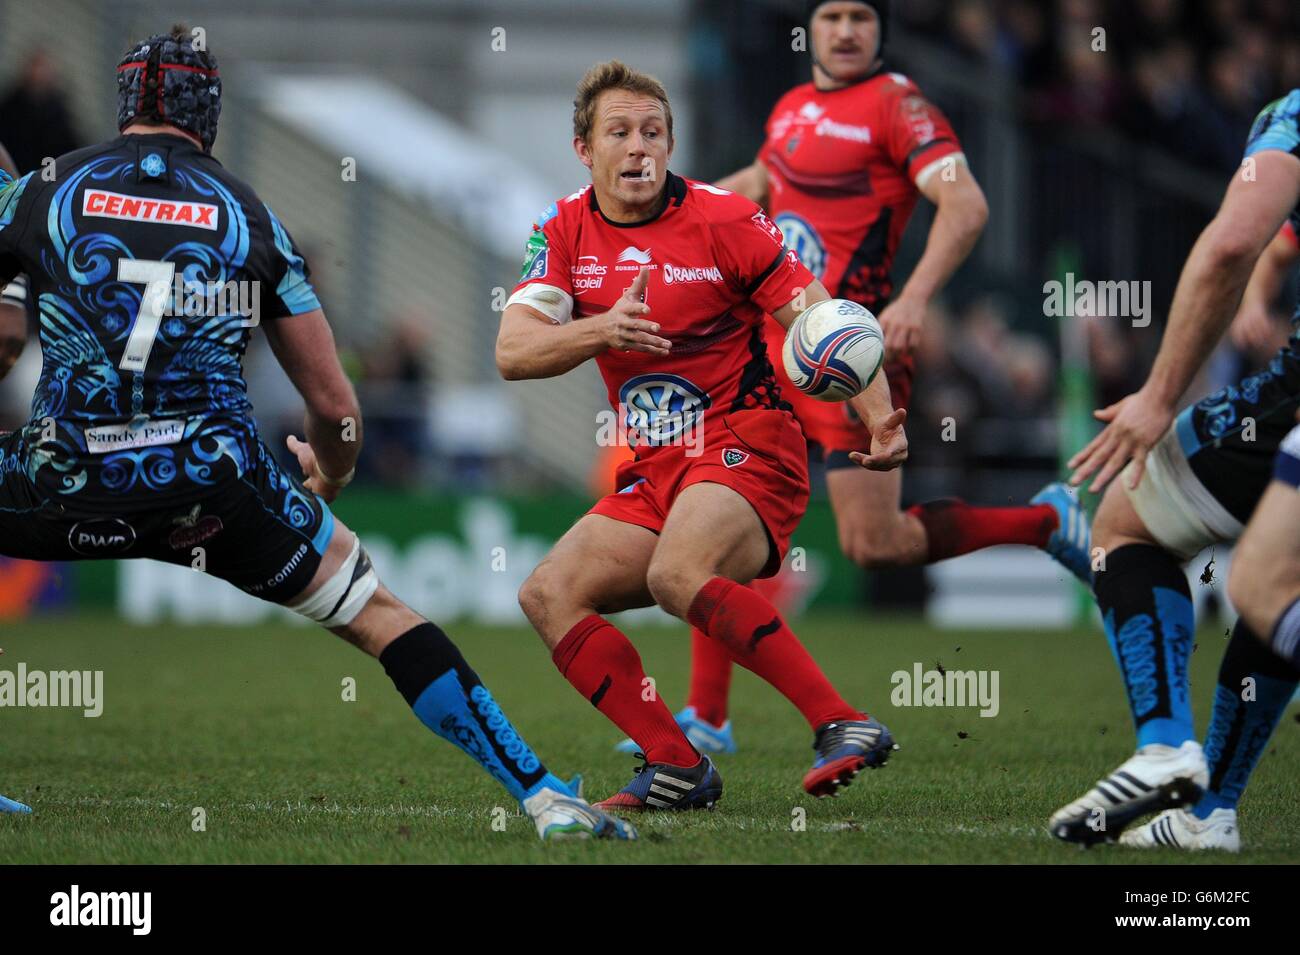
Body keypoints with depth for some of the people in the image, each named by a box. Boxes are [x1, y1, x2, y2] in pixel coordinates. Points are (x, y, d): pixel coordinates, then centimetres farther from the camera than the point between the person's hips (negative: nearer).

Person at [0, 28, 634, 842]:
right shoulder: (250, 216, 14)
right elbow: (336, 407, 16)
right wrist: (327, 483, 37)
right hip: (215, 488, 1)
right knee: (380, 615, 16)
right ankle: (545, 799, 8)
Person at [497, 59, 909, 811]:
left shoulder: (721, 219, -8)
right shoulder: (565, 232, 4)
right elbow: (513, 352, -8)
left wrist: (880, 417, -25)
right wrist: (603, 331, -28)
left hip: (747, 447, -7)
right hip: (655, 472, 7)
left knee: (676, 574, -34)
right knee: (549, 594, -7)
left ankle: (845, 725, -37)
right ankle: (678, 766, -9)